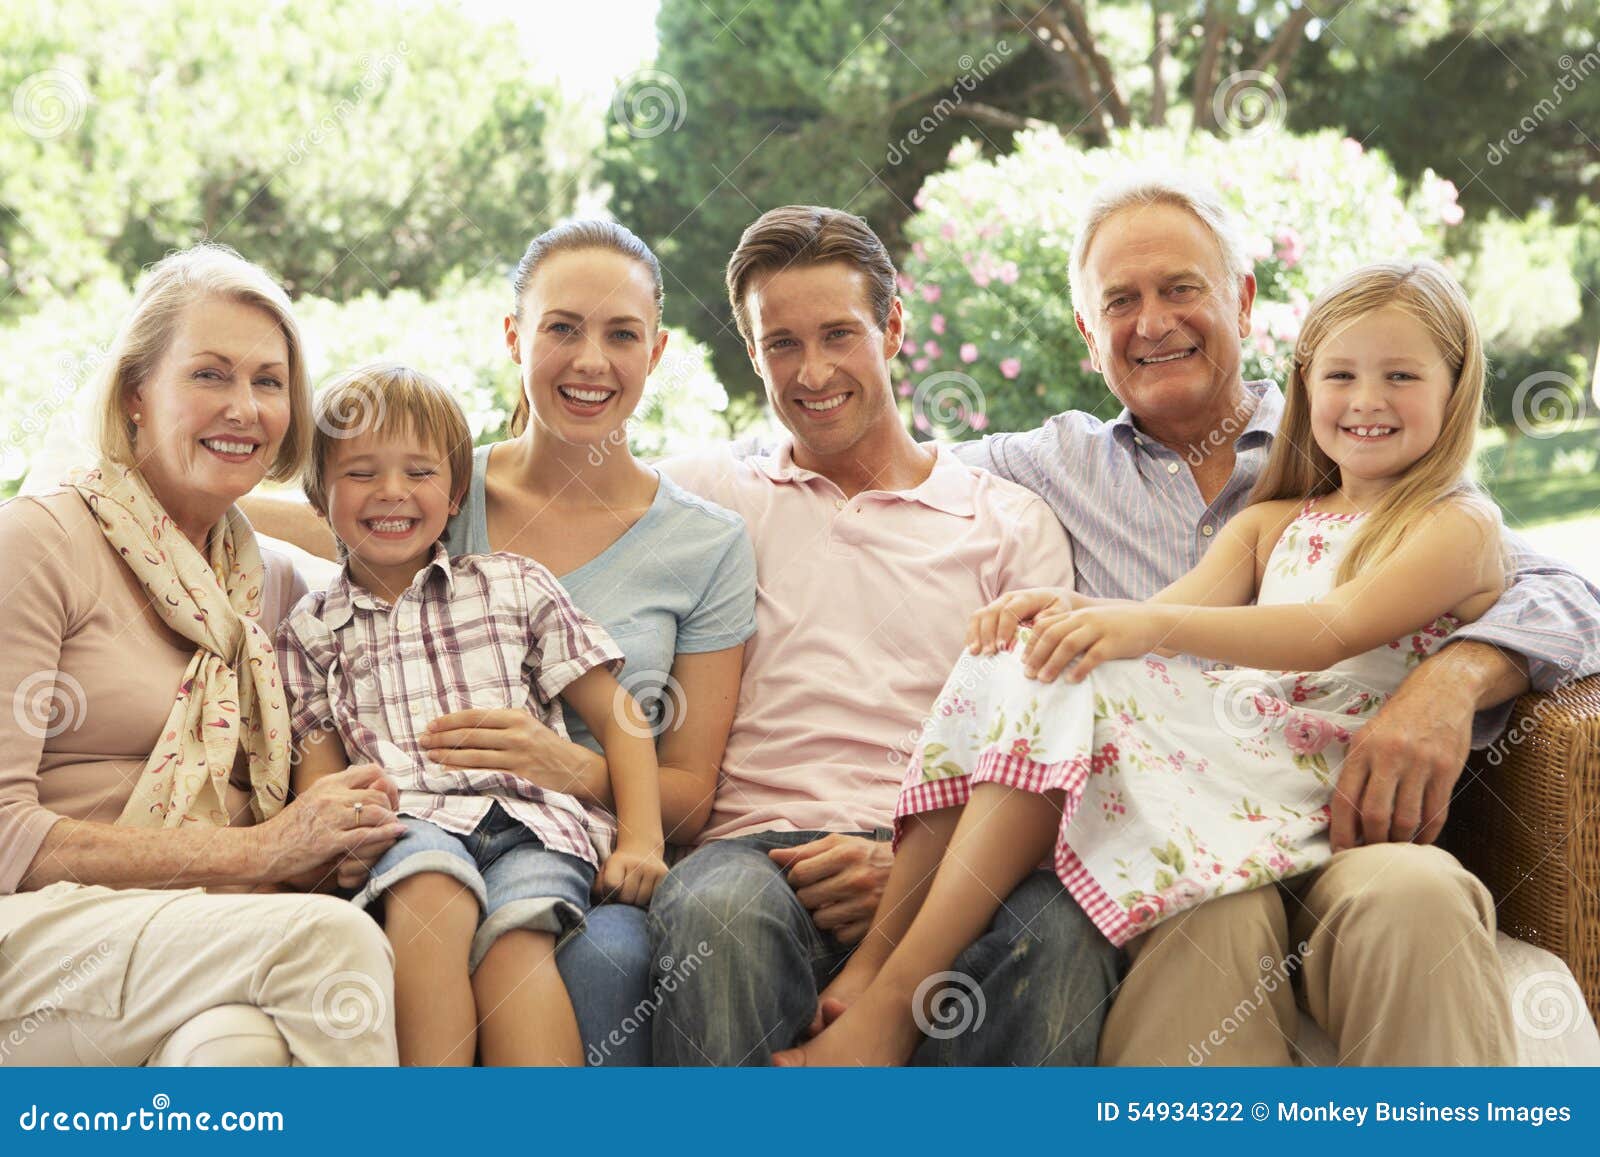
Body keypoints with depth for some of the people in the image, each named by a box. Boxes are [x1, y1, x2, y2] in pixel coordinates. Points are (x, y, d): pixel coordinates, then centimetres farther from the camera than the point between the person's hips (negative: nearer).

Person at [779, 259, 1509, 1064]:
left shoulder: (1459, 524, 5)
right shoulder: (1270, 523, 25)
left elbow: (1338, 630, -15)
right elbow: (1166, 615, 6)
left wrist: (1155, 624, -30)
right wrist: (1074, 610, -19)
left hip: (1306, 781, -6)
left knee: (1067, 692, -27)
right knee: (1032, 656, -18)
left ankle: (893, 998, -30)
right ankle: (874, 959, -23)